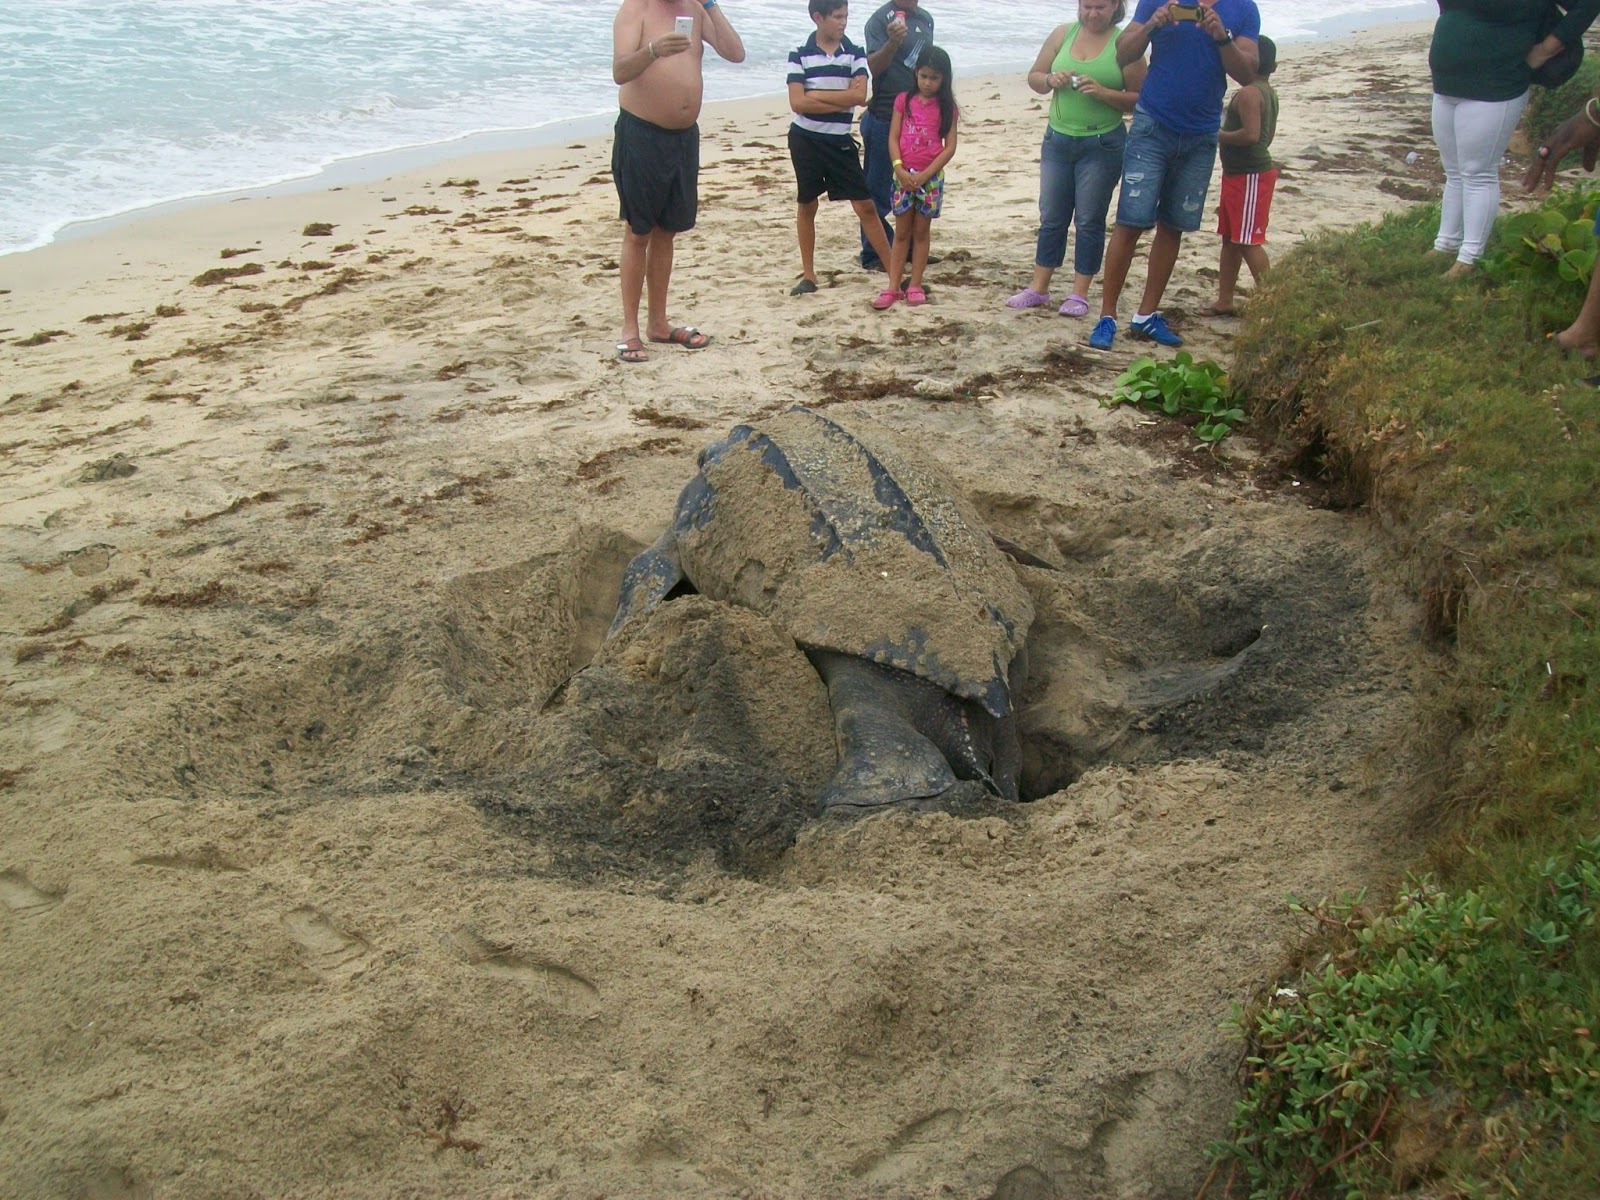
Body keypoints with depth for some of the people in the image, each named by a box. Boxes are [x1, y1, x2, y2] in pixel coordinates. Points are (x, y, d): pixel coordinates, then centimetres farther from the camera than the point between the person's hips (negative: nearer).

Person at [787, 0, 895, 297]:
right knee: (807, 205, 8)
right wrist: (842, 100, -14)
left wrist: (815, 95, -13)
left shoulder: (855, 53, 1)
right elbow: (797, 103, -13)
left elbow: (860, 95, -13)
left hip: (840, 141, 1)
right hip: (805, 139, -1)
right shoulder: (800, 55, -4)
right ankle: (808, 274, 19)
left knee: (865, 206, -1)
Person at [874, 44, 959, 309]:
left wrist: (925, 175, -14)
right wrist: (899, 169, -14)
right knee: (901, 233, 5)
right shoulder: (904, 100, 4)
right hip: (904, 174, 1)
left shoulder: (946, 107, 0)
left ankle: (915, 286, 11)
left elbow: (950, 147, -5)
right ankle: (892, 288, 5)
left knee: (921, 232, 6)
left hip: (930, 176, -1)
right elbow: (893, 138, 0)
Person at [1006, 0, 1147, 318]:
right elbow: (1034, 77, 11)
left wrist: (1104, 93, -22)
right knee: (1051, 217, 9)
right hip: (1058, 139, 4)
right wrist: (1051, 80, -10)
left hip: (1102, 145, -4)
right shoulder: (1063, 34, 5)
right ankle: (1039, 288, 17)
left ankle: (1080, 293, 9)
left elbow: (1139, 99, -8)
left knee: (1089, 220, 1)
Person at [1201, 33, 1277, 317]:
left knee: (1247, 241, -8)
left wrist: (1218, 136, -14)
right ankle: (1224, 301, 19)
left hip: (1249, 176, -10)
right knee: (1230, 238, 14)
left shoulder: (1248, 93, -18)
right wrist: (1225, 135, 22)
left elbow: (1251, 134, -27)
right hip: (1241, 175, 10)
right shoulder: (1269, 93, 13)